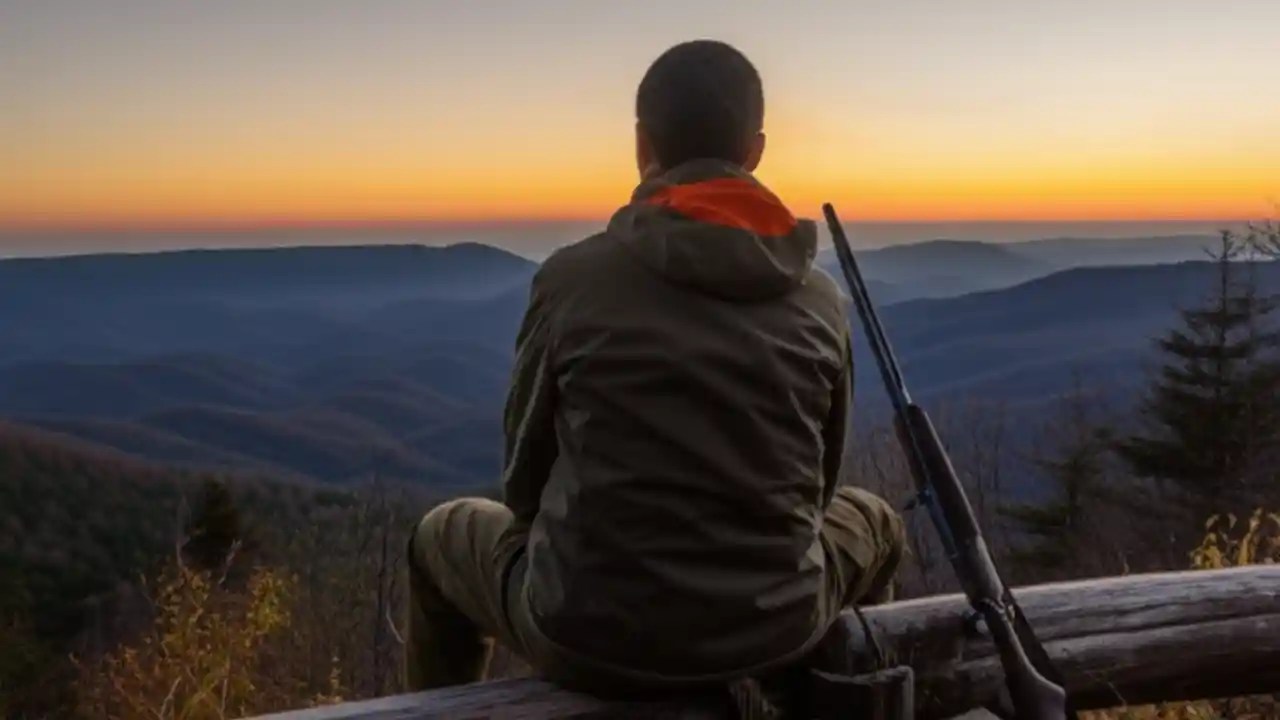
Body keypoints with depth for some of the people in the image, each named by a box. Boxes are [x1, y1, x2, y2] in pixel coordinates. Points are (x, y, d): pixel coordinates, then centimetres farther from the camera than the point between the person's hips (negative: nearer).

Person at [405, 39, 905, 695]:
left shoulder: (574, 276, -9)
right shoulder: (820, 298, -2)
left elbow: (524, 480, 2)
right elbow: (817, 489, 10)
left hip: (590, 631, -1)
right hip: (775, 629, 2)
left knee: (440, 534, 28)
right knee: (871, 522, 33)